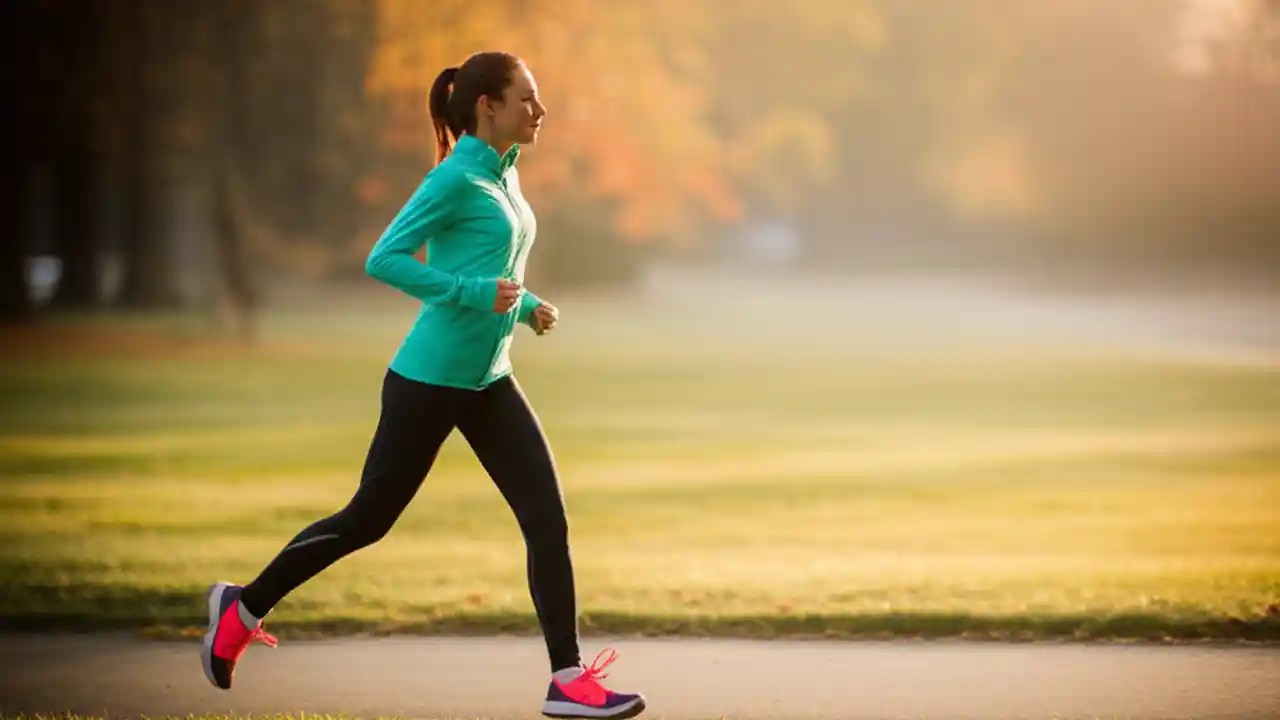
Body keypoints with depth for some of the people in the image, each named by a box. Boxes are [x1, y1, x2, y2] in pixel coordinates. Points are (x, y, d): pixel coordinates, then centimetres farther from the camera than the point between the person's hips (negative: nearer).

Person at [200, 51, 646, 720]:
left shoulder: (503, 175, 10)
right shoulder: (454, 179, -15)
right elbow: (384, 259, -20)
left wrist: (527, 305, 6)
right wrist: (475, 294, -26)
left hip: (487, 385, 8)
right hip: (428, 381, -8)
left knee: (548, 520, -2)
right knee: (368, 519, 5)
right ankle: (244, 607, 24)